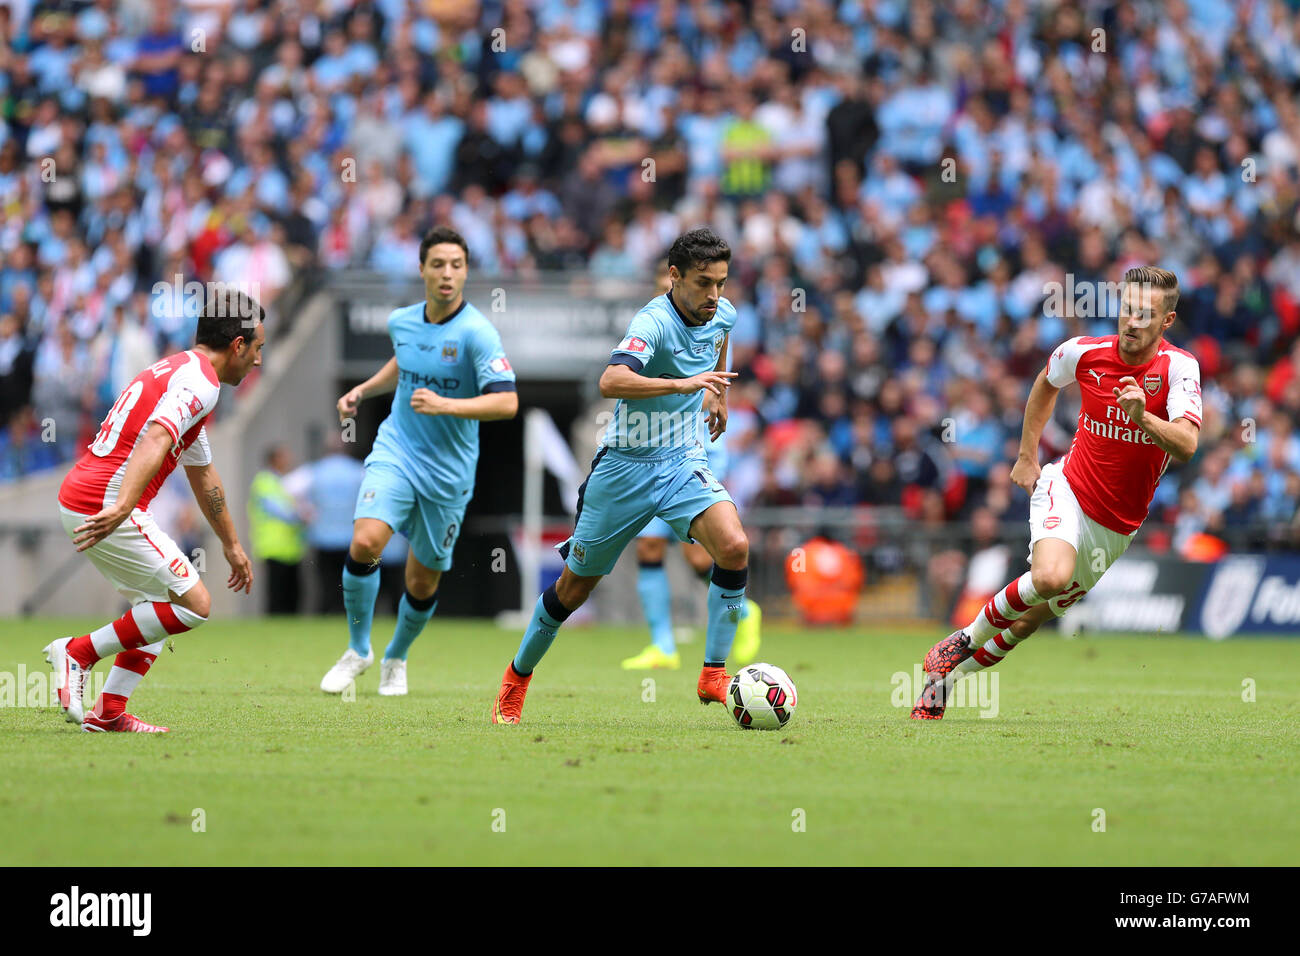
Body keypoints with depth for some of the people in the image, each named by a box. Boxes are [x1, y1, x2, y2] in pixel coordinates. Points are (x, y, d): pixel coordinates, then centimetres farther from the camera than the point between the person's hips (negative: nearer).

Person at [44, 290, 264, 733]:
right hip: (103, 507, -10)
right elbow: (155, 441, -28)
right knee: (192, 604, -8)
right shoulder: (200, 382, -9)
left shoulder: (179, 370, 25)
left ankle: (108, 711, 11)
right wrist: (122, 508, -41)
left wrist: (232, 545, 44)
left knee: (163, 603, 19)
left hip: (77, 499, 10)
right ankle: (78, 653, -5)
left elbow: (203, 474, 36)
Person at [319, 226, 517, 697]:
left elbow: (507, 402, -24)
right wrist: (362, 390, 14)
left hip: (448, 472, -2)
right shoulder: (402, 322, 2)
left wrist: (445, 405, -32)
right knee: (365, 542, -23)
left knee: (423, 582, 8)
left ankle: (396, 658, 37)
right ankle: (358, 649, -2)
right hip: (396, 451, 2)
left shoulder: (477, 333, -15)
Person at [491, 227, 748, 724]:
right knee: (576, 585, 8)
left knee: (734, 547, -23)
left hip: (683, 462, 5)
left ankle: (714, 675, -11)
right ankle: (516, 680, 31)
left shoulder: (722, 314, -1)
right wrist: (685, 384, -49)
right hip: (626, 465, -5)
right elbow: (611, 381, -43)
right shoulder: (655, 321, -24)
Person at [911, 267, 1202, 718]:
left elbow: (1187, 444, -28)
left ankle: (948, 675, 28)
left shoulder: (1178, 367, -15)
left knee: (1032, 617, 8)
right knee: (1050, 576, -32)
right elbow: (1046, 382, 16)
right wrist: (1027, 455, 15)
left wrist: (1143, 415, -45)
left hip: (1118, 524, 1)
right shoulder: (1085, 352, -9)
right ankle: (967, 639, -9)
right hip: (1067, 492, -1)